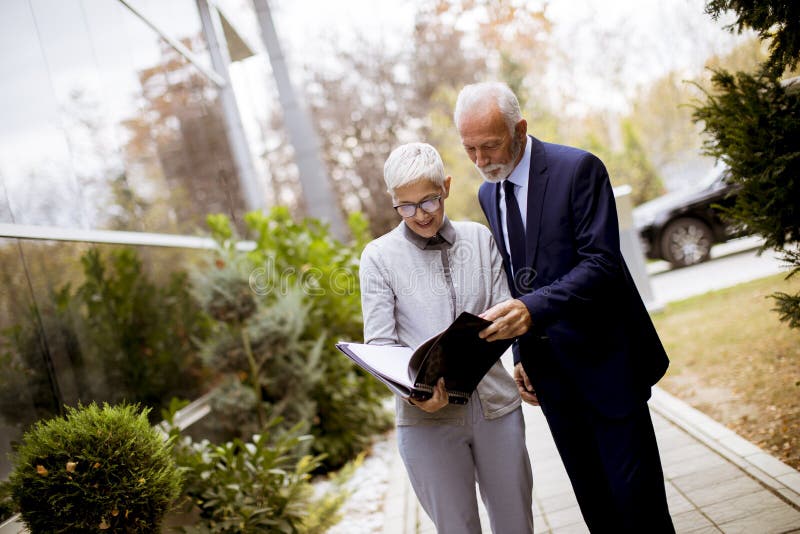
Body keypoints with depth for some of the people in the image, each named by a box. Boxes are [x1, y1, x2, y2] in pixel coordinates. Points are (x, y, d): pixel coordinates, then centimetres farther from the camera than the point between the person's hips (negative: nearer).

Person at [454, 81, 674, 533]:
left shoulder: (579, 169, -13)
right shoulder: (488, 194, 8)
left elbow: (601, 263, -21)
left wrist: (533, 308, -34)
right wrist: (521, 355, 9)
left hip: (603, 360, -6)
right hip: (548, 371, 6)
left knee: (636, 495, 0)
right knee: (592, 497, 13)